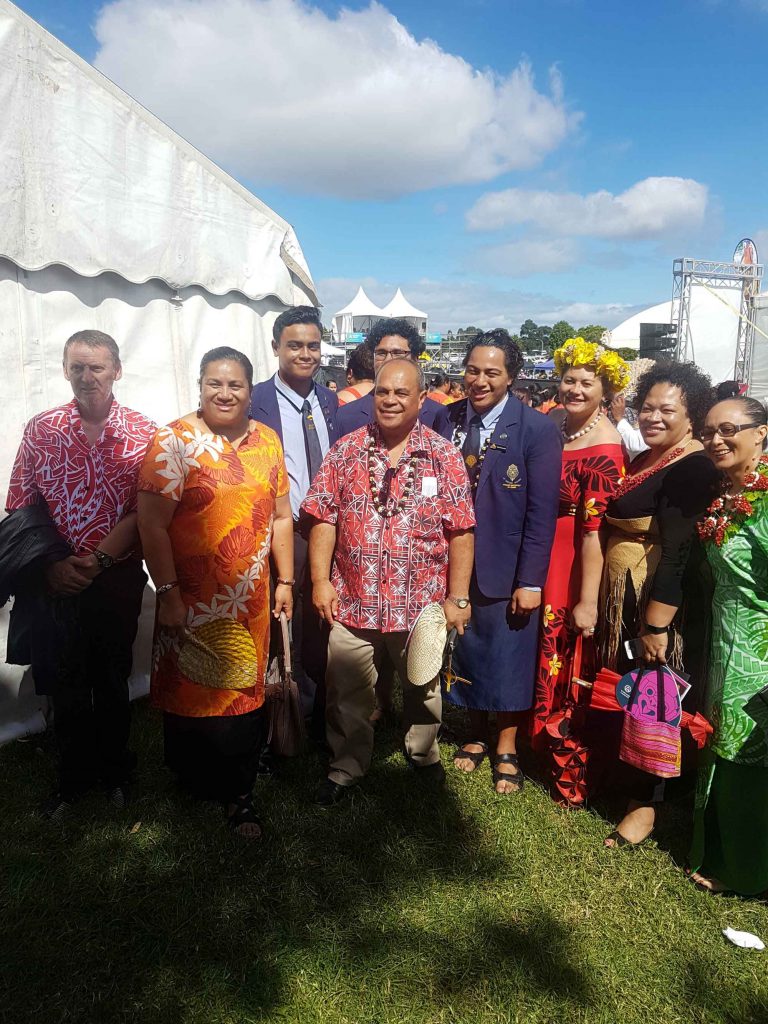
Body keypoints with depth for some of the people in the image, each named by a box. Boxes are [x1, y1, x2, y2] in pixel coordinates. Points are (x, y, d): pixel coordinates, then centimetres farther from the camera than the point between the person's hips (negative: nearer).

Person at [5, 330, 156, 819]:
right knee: (66, 684, 10)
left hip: (119, 577, -1)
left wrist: (98, 559, -16)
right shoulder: (40, 430, 1)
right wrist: (51, 566, -10)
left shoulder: (142, 432, -3)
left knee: (113, 680, 13)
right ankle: (74, 775, 32)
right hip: (57, 581, 1)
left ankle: (114, 769, 34)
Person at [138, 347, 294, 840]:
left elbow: (281, 516, 10)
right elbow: (152, 524, -13)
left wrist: (285, 581, 8)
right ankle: (195, 790, 34)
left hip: (252, 602, 4)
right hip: (193, 604, -3)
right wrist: (168, 594, -14)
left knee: (247, 696, 11)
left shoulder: (267, 440, 6)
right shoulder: (174, 441, -9)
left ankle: (240, 790, 28)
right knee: (192, 694, 12)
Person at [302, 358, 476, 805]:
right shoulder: (346, 450, 0)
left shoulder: (445, 457, -5)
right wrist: (320, 580, -5)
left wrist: (458, 597, -8)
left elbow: (461, 531, -5)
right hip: (352, 601, 1)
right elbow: (324, 517, 0)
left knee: (423, 688, 20)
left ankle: (423, 752, 46)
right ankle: (347, 767, 35)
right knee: (348, 695, 13)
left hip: (421, 603, 0)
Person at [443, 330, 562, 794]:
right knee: (466, 653, 17)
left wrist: (530, 581, -13)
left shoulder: (539, 430, -12)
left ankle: (506, 748, 33)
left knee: (509, 659, 11)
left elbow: (542, 511, -12)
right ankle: (476, 734, 40)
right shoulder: (446, 420, -1)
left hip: (508, 572, -3)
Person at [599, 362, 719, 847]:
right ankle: (628, 779, 36)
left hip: (664, 606, -8)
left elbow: (677, 552, -22)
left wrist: (656, 625, -23)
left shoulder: (692, 469, -17)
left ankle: (645, 804, 20)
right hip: (625, 602, 8)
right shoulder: (644, 460, 11)